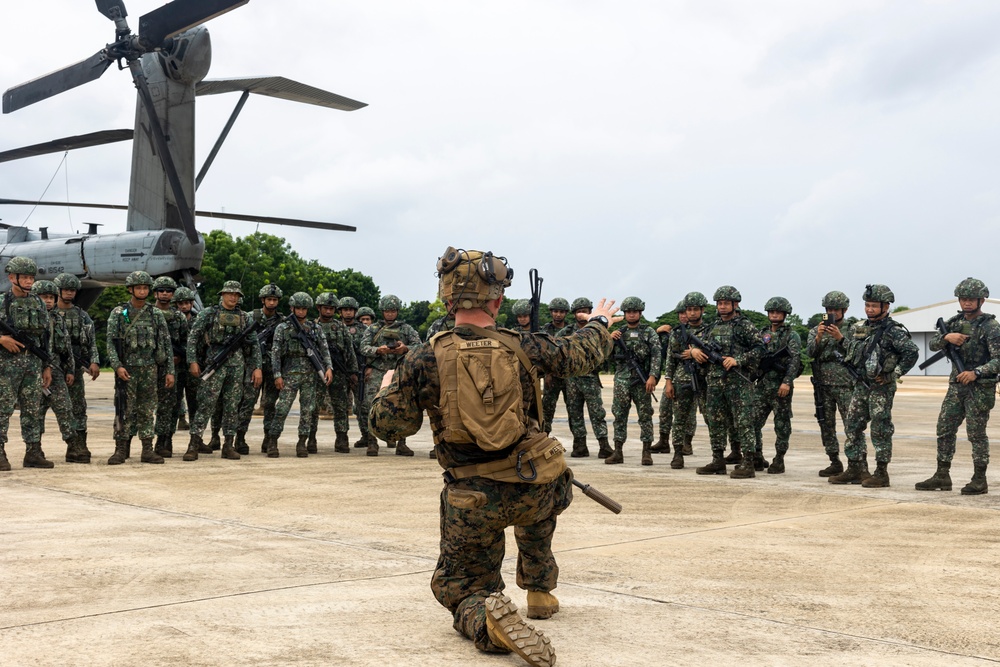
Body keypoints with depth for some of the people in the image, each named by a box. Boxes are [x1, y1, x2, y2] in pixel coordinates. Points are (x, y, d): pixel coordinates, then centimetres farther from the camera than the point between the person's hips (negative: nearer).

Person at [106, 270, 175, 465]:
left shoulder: (156, 314, 8)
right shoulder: (118, 313, 1)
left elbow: (166, 344, 8)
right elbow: (110, 342, -5)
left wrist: (170, 371, 3)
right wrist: (117, 366, -18)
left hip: (150, 369, 2)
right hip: (127, 369, -2)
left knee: (147, 411, 5)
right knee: (126, 411, -2)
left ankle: (147, 450, 9)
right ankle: (121, 450, 3)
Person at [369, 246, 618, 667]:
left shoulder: (424, 360, -9)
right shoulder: (523, 348, -5)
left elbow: (388, 427, -2)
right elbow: (583, 354, 14)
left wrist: (387, 390, 20)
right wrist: (600, 323, 37)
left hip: (472, 502, -2)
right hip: (537, 488, 2)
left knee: (461, 590, 14)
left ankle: (488, 620, -20)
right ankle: (540, 591, 42)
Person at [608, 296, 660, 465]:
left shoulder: (649, 332, 2)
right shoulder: (618, 333, 13)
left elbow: (657, 355, -6)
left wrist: (653, 376, -18)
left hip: (642, 381, -3)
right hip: (622, 380, 3)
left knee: (645, 416, 0)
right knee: (619, 416, 2)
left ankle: (647, 452, 4)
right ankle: (618, 452, 7)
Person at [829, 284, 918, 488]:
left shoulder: (893, 330, -13)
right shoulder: (861, 328, 10)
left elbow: (912, 352, -20)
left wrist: (895, 374, -17)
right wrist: (839, 338, 11)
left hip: (881, 387, -8)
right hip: (862, 385, 8)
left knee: (881, 430, -2)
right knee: (853, 426, 10)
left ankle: (881, 473, 5)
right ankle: (855, 469, 18)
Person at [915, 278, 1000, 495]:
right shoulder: (955, 322, 10)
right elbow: (933, 344, 7)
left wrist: (976, 372, -27)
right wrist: (947, 337, -14)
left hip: (980, 388, -6)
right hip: (956, 386, 6)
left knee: (976, 433, -2)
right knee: (944, 430, 6)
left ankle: (979, 481, 7)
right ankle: (942, 477, 14)